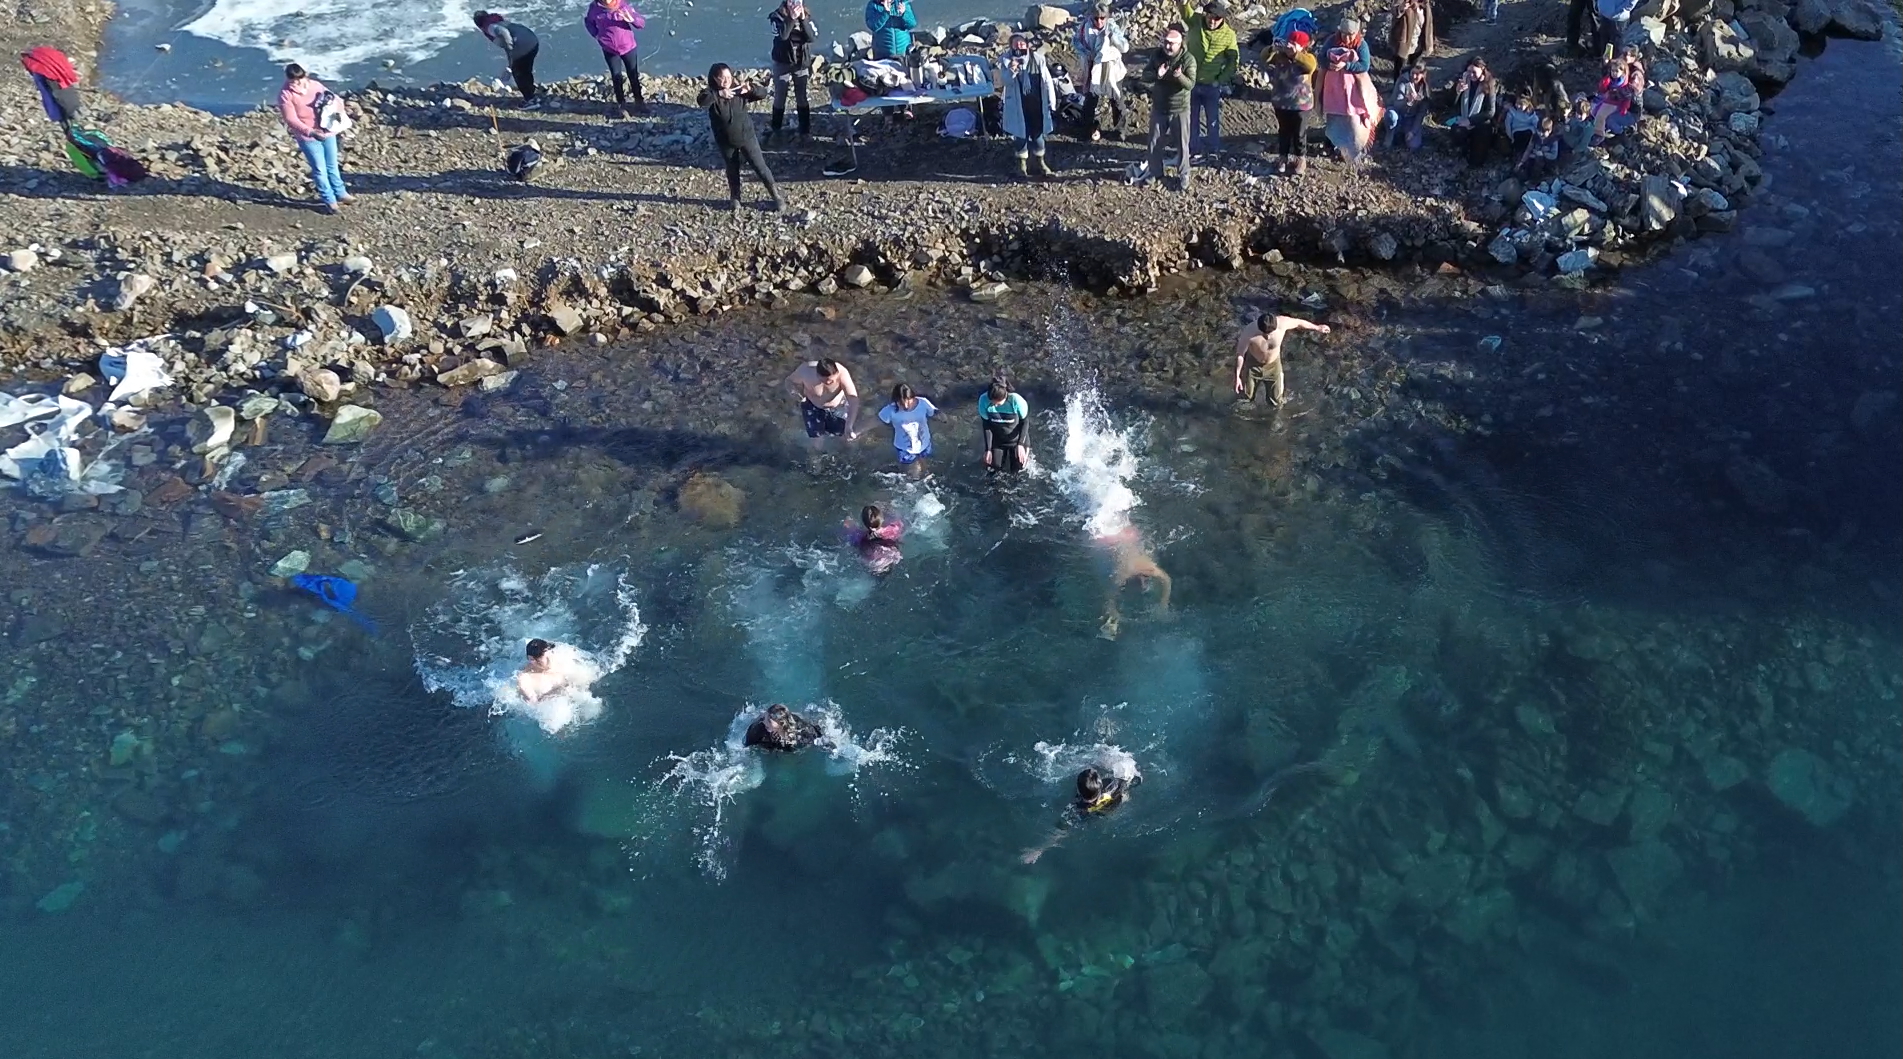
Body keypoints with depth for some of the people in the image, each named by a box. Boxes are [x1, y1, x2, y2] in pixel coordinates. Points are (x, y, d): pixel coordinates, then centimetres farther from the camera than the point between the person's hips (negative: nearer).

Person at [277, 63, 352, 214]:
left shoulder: (315, 85, -2)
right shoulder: (285, 95, -15)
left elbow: (331, 98, 11)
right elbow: (291, 120, -20)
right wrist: (311, 132, -32)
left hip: (327, 132, 5)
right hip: (308, 138, -5)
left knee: (333, 165, 20)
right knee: (319, 169, 5)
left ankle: (340, 193, 37)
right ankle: (329, 199, 18)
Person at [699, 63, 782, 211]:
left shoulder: (739, 90, -6)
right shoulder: (711, 93, -12)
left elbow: (763, 94, -6)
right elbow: (702, 101, -35)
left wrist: (750, 89, -27)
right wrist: (719, 94, -49)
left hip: (747, 137, 0)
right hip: (726, 142, 0)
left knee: (760, 167, 5)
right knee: (732, 171, 17)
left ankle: (776, 196, 15)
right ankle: (734, 198, 36)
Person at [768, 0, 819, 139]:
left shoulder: (807, 15, -5)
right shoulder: (778, 16, -13)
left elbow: (813, 37, -18)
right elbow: (782, 36, -31)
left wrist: (803, 19, -28)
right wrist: (792, 18, -35)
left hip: (802, 63, 2)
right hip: (782, 63, -2)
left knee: (802, 97, 10)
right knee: (780, 97, 8)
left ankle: (805, 130, 20)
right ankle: (775, 128, 23)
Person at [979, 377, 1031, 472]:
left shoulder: (1016, 400, -36)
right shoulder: (983, 400, -30)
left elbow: (1025, 421, -16)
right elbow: (986, 425, -15)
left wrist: (1020, 444, -22)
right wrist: (988, 449, -12)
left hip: (1016, 438, -2)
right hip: (997, 439, 2)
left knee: (1018, 467, 6)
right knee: (993, 467, 7)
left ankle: (1026, 450, 37)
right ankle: (1005, 452, 38)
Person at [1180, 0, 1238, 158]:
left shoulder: (1228, 34, -10)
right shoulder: (1196, 21, -9)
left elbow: (1234, 60, -3)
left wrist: (1222, 79, -10)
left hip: (1212, 85, -2)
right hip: (1191, 81, 2)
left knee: (1213, 119, 12)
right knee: (1191, 117, 14)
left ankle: (1214, 151, 26)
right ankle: (1193, 149, 29)